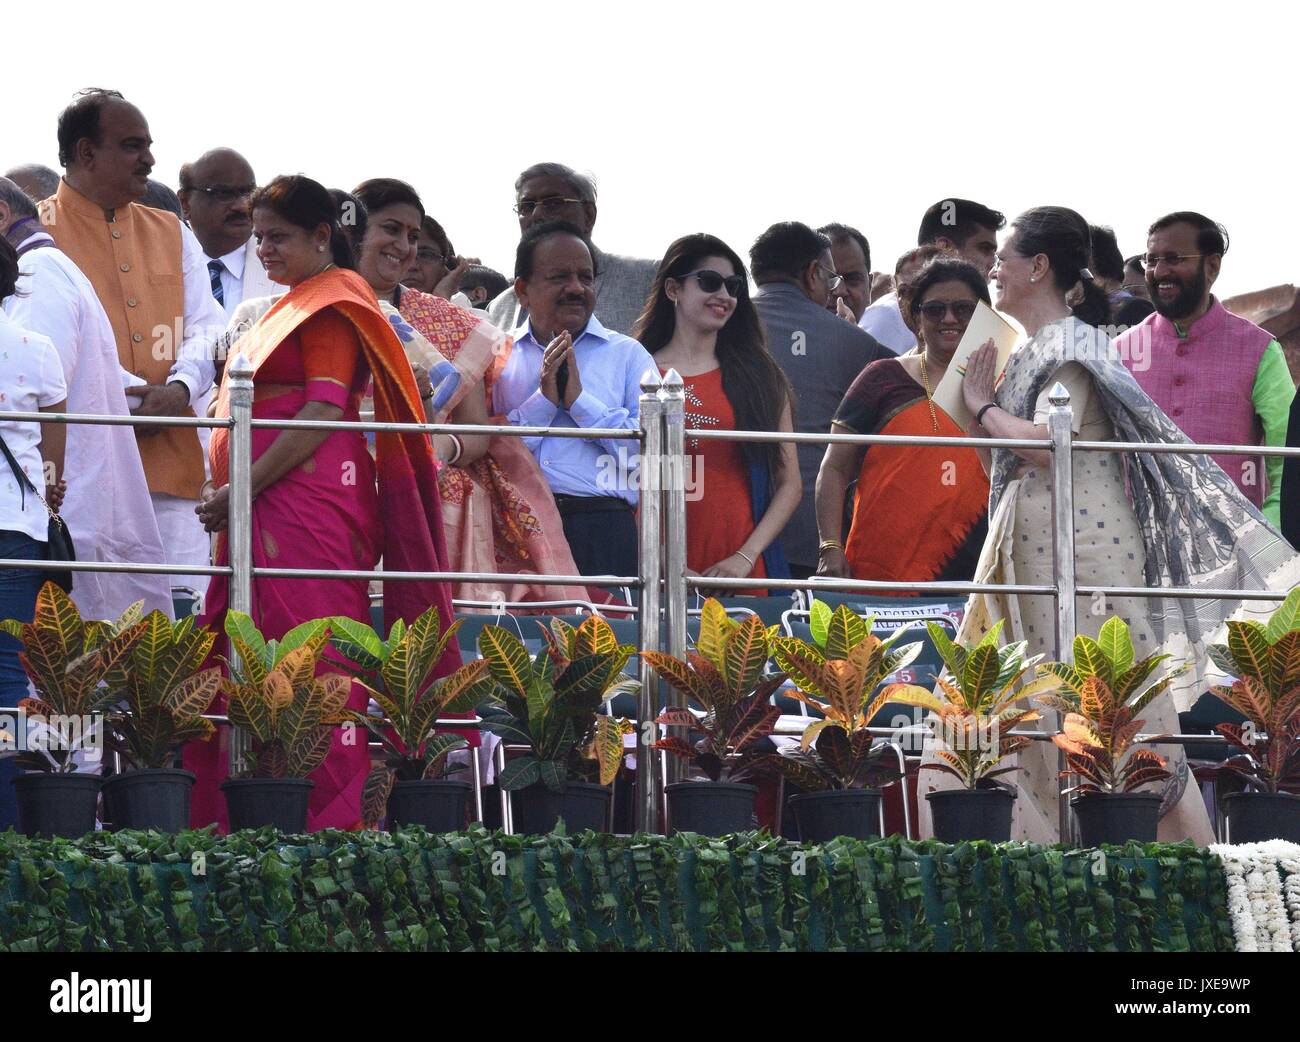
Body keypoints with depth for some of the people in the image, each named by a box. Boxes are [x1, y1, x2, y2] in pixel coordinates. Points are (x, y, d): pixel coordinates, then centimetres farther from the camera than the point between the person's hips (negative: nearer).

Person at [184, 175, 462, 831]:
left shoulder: (332, 303, -4)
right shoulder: (290, 306, 25)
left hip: (309, 500, -10)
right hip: (268, 509, 10)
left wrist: (241, 489, -15)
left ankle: (330, 820, -16)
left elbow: (325, 410, -15)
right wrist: (228, 492, 19)